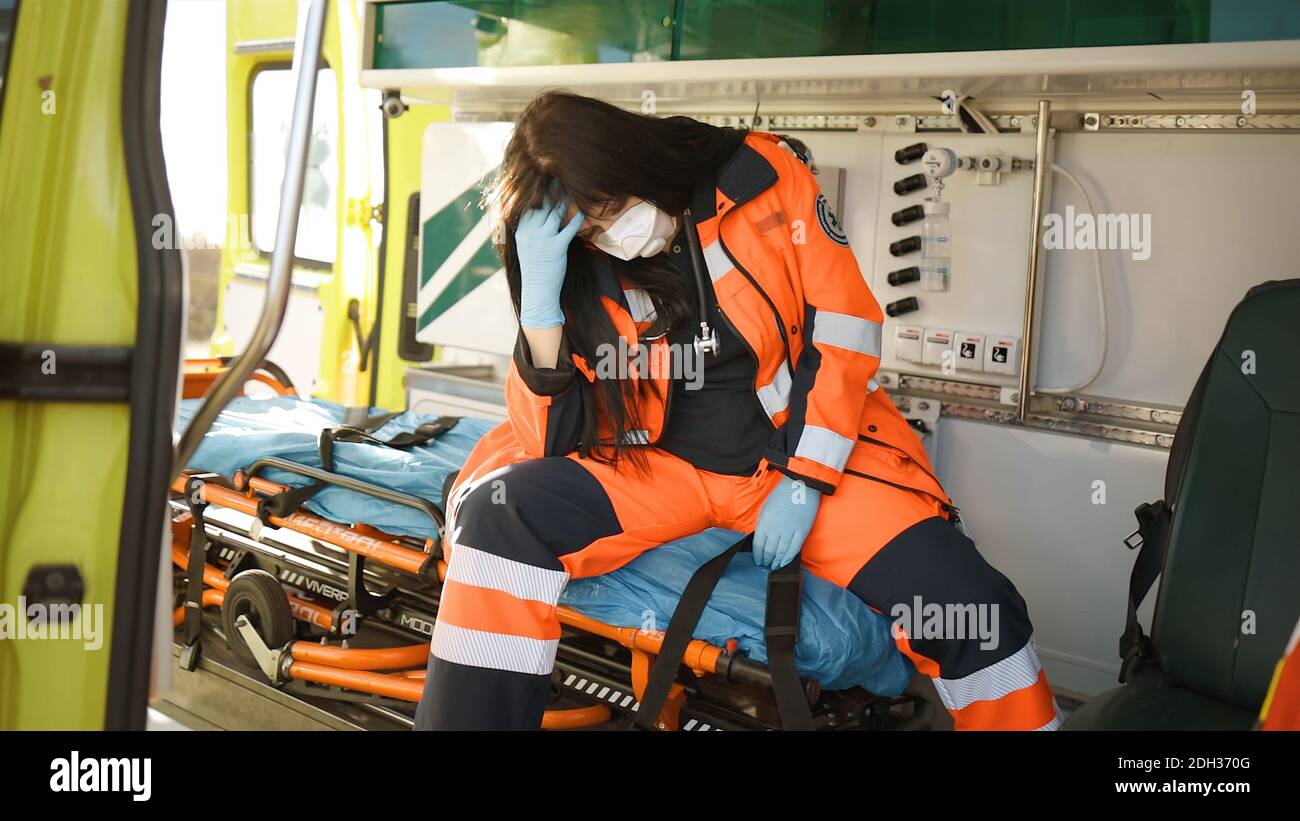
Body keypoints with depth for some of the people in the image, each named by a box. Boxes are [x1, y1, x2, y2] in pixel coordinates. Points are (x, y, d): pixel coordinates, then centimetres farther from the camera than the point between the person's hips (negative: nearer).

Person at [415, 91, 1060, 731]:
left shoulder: (759, 176, -9)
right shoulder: (577, 269, -5)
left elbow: (844, 330, -7)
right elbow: (556, 439, -9)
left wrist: (804, 483, -11)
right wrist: (540, 298, -22)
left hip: (803, 452, 0)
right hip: (655, 466, 1)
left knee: (973, 612, -19)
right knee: (503, 512, -28)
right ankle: (466, 716, -12)